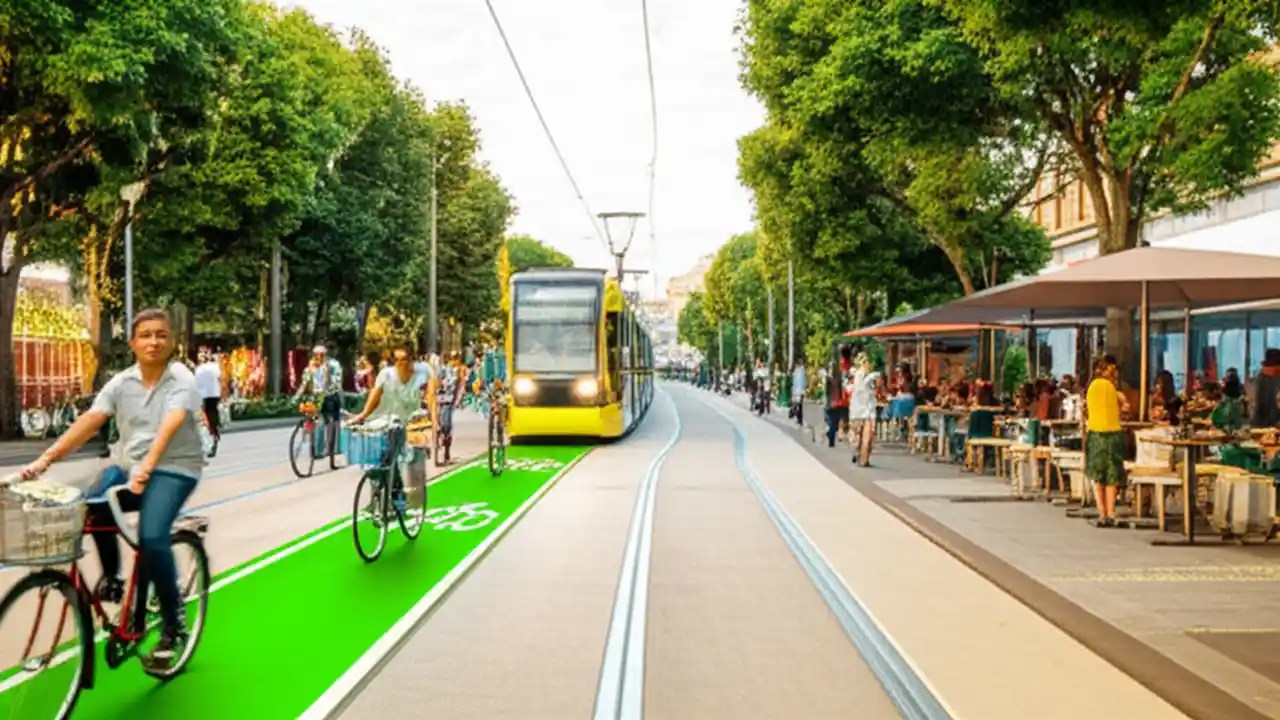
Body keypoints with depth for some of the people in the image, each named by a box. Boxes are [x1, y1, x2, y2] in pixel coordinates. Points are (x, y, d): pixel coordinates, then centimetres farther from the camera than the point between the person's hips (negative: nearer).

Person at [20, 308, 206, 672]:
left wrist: (146, 468, -42)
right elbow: (90, 420, -8)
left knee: (152, 537, -25)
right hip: (127, 465, 5)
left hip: (174, 469, -5)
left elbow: (170, 426, -27)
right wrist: (46, 457, -22)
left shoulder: (182, 380, -11)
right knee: (91, 508, -24)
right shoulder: (122, 382, 3)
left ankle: (173, 627, -7)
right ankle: (111, 577, 5)